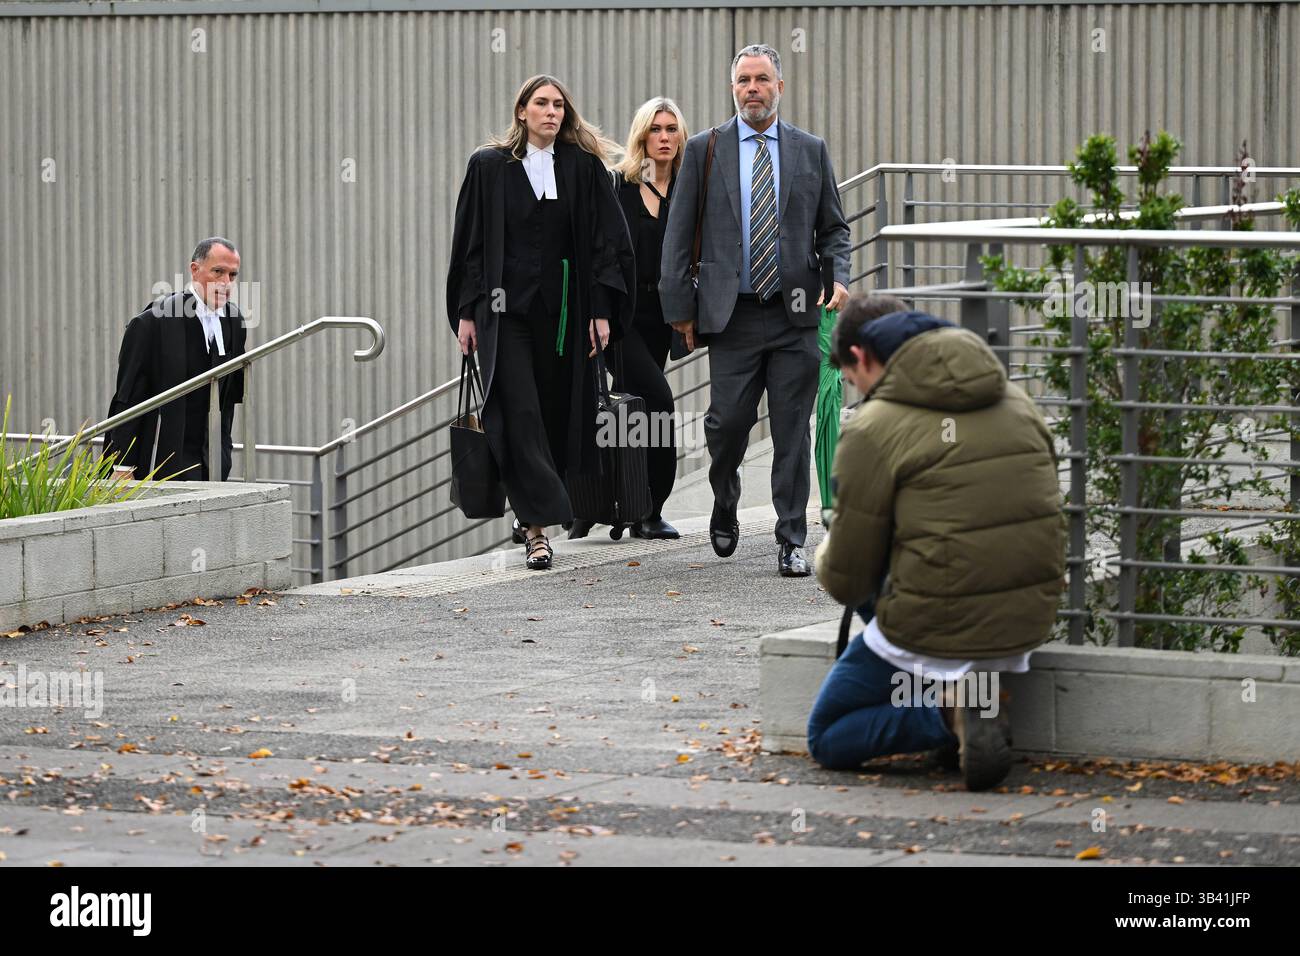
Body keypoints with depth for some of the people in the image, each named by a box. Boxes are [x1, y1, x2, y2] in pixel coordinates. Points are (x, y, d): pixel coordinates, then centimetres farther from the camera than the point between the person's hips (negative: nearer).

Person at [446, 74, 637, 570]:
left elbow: (606, 240, 3)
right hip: (506, 306, -1)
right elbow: (470, 242, 6)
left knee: (557, 413, 6)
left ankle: (534, 513, 24)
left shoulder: (583, 166, 5)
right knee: (519, 413, -12)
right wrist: (467, 312, 1)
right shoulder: (489, 166, 4)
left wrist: (602, 310, -4)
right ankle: (538, 525, -14)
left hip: (562, 309, 2)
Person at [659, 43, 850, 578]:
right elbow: (679, 233, 6)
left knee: (792, 433, 0)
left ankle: (791, 543, 5)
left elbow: (833, 228, 15)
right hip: (731, 313, -1)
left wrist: (838, 277, -4)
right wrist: (679, 306, 0)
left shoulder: (811, 151, 10)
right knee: (728, 421, -2)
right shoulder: (704, 150, 5)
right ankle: (725, 507, 27)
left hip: (794, 314, 1)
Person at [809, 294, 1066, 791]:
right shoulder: (1015, 400, 7)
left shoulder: (873, 429, -11)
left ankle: (951, 711, -8)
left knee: (827, 741, 17)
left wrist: (825, 561, 17)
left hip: (934, 630, -7)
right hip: (1027, 623, 7)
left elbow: (848, 583, -7)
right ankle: (982, 687, 13)